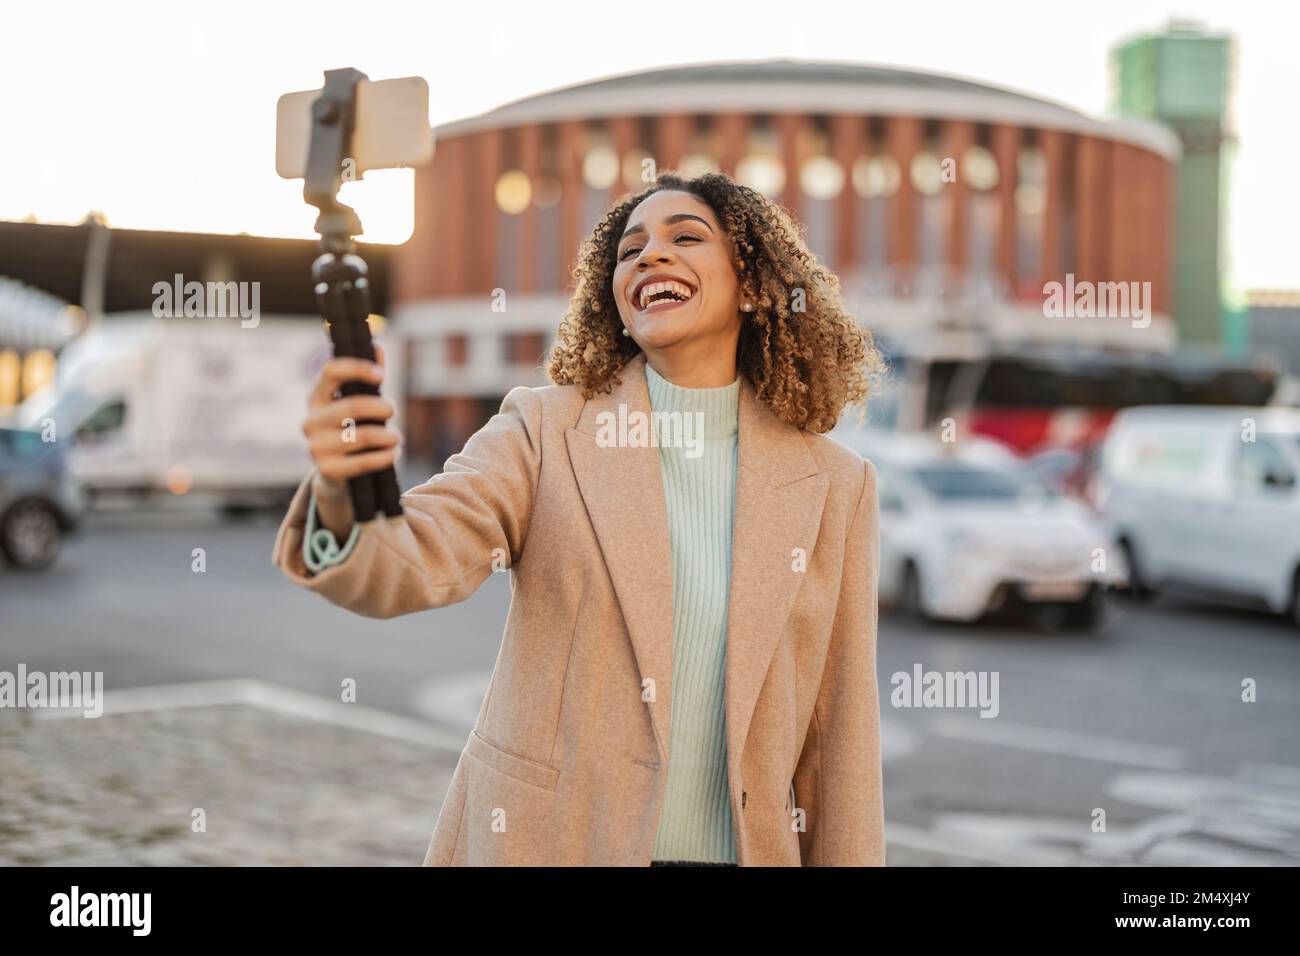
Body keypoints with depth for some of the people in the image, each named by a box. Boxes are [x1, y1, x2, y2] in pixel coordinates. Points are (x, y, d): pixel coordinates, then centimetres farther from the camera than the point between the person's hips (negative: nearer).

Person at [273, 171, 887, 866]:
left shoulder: (833, 486, -1)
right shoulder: (544, 432, -3)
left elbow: (838, 739, 1)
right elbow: (417, 556, -20)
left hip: (748, 847, 1)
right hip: (547, 842, 0)